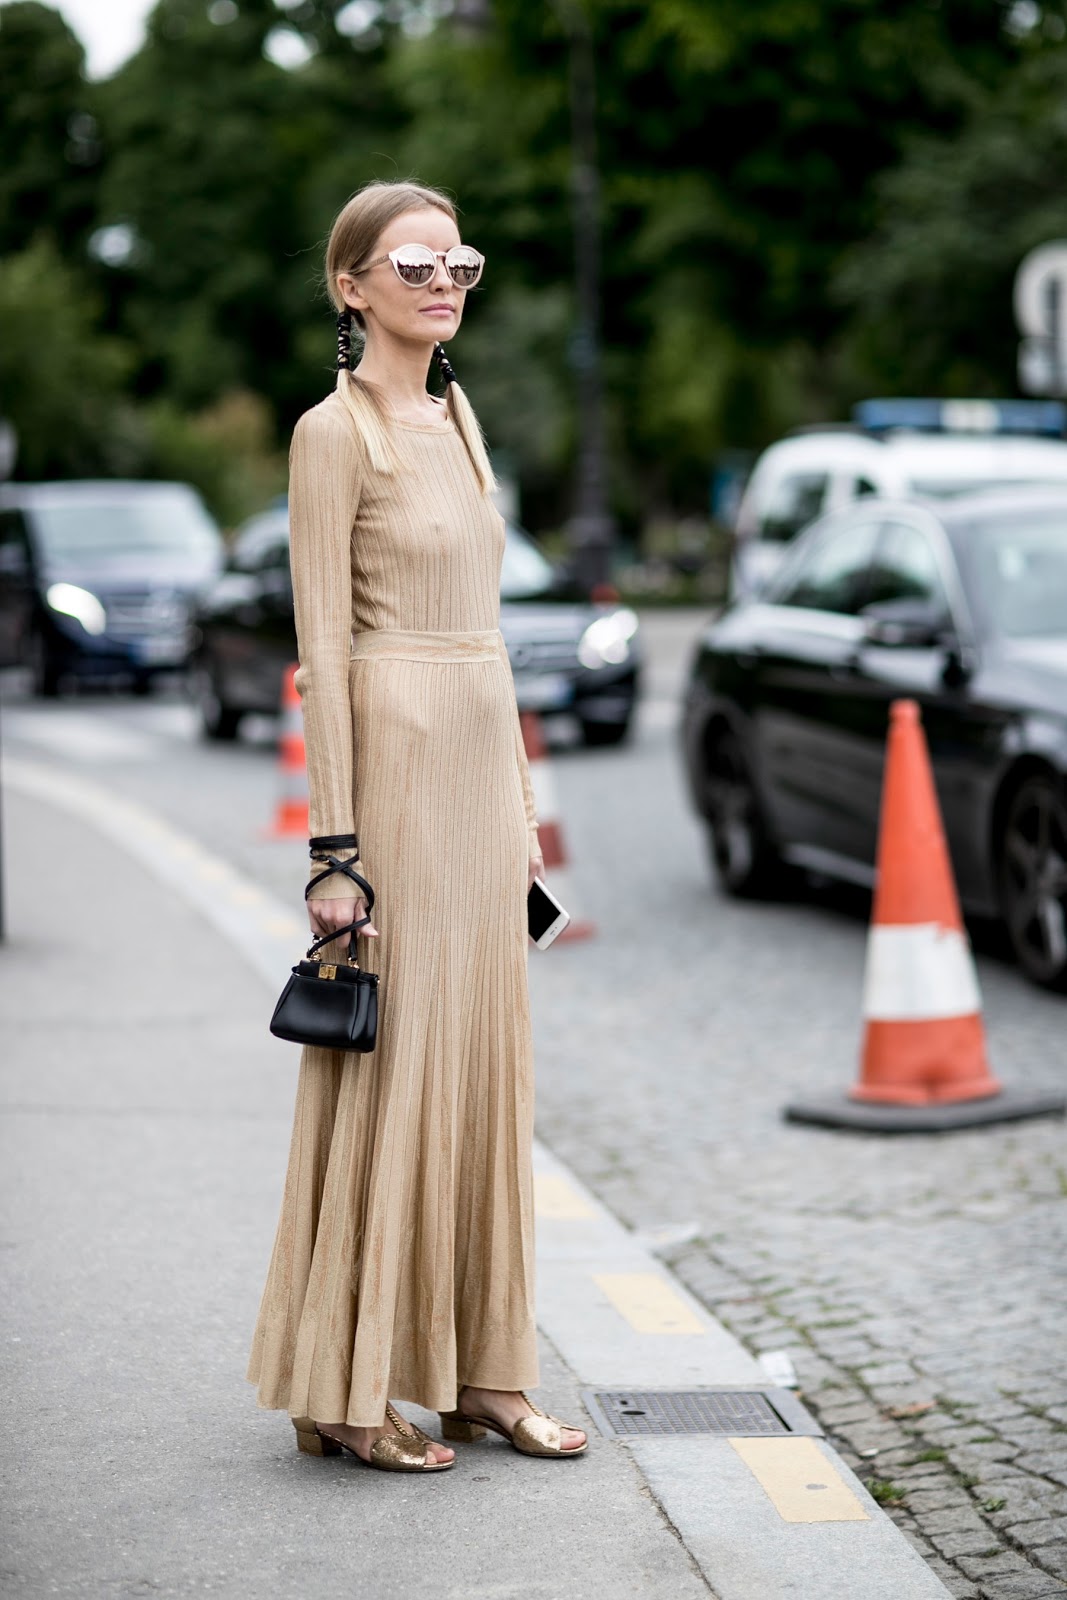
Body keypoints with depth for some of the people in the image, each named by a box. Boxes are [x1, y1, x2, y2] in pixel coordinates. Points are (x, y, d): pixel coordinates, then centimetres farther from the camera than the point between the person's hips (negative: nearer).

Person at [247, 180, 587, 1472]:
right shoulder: (335, 432, -8)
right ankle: (342, 1389, 7)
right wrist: (335, 850, -18)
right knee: (388, 1065, -4)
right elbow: (322, 648, -13)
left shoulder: (457, 417, 16)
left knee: (483, 1062, 10)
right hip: (394, 758, -8)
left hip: (482, 764, 8)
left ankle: (477, 1370, 19)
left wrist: (520, 804, 17)